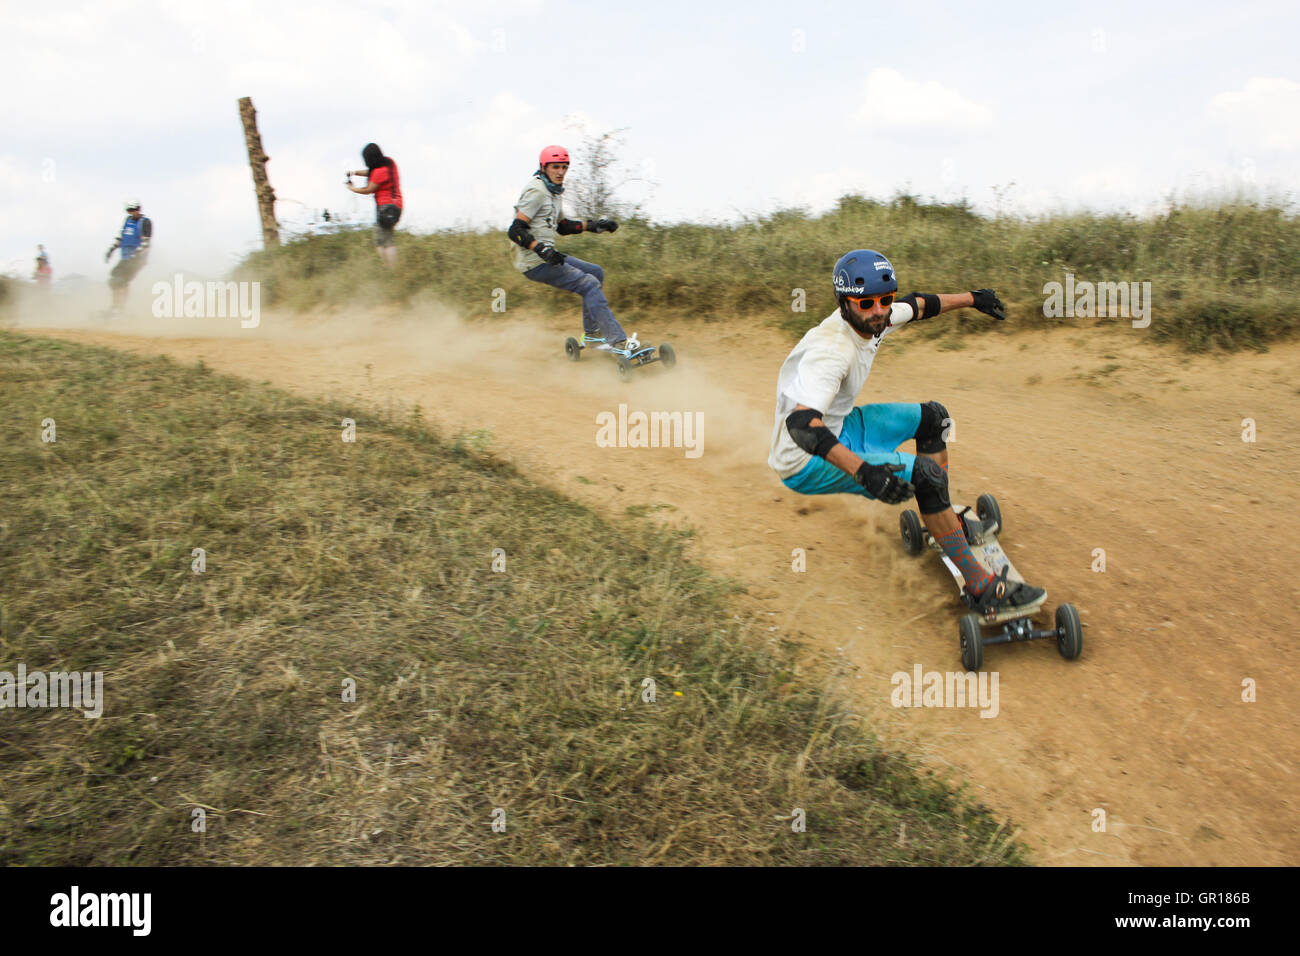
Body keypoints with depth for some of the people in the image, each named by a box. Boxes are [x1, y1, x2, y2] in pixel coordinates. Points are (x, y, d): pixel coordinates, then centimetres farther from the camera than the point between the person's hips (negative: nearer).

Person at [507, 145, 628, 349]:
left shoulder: (554, 191, 16)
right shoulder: (536, 191, -15)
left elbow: (562, 226, 25)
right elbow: (515, 230, -21)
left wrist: (595, 225, 15)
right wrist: (542, 250, -31)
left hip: (547, 256, 10)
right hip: (535, 263, -10)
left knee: (596, 273, 16)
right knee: (590, 285, -16)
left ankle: (592, 335, 18)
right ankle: (618, 341, -19)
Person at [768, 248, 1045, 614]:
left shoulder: (871, 319, -5)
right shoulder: (832, 350, -32)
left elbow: (917, 305, 18)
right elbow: (801, 423, -45)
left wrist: (972, 298, 30)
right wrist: (863, 471, -55)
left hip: (837, 426, 10)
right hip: (806, 463, -10)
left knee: (932, 417, 14)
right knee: (924, 473, -21)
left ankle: (945, 521, 24)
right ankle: (982, 589, -13)